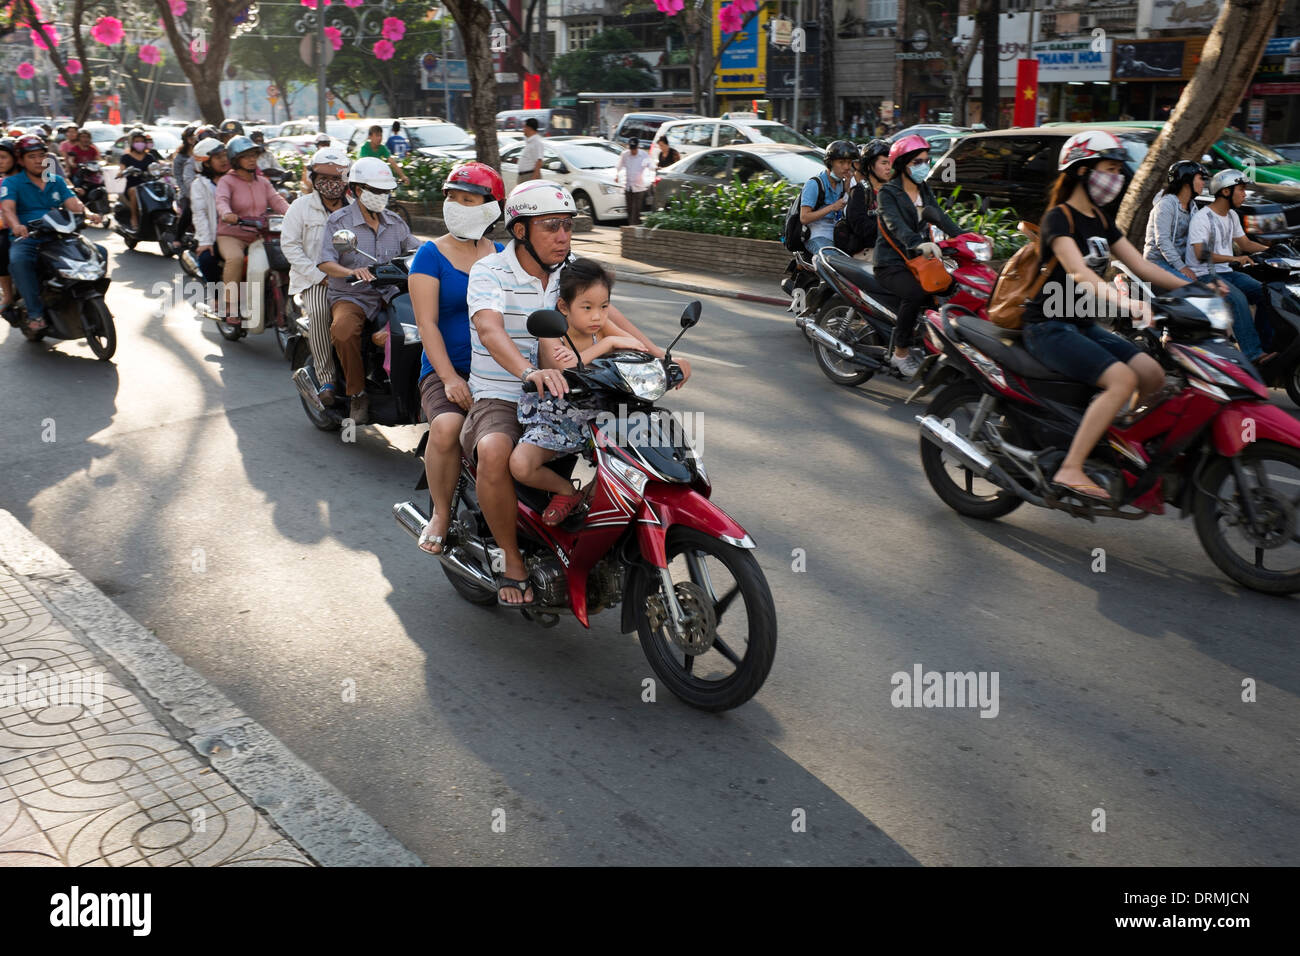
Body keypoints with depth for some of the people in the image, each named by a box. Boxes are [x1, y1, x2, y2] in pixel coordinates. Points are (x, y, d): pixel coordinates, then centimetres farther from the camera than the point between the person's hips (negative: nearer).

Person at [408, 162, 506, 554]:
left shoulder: (502, 256, 13)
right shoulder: (431, 254, 3)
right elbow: (427, 322, -5)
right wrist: (450, 378, -18)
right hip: (446, 369, -2)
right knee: (447, 426, -33)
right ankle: (441, 513, -8)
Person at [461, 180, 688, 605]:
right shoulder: (489, 272, -11)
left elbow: (605, 313, -2)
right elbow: (489, 330, -30)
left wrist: (658, 355, -19)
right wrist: (529, 373, -50)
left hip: (560, 397, 6)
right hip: (500, 399, -5)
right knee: (494, 453, -36)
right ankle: (513, 561, -15)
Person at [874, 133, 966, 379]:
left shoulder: (925, 190, 17)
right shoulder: (887, 192, -7)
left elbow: (940, 217, 10)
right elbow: (895, 224, -25)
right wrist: (919, 243, -44)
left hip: (918, 260, 7)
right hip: (891, 263, -7)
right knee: (916, 292, -34)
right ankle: (901, 353, -21)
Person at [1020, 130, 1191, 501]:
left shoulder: (1100, 221, 15)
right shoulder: (1058, 217, -11)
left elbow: (1141, 265, 13)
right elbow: (1078, 271, -28)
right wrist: (1123, 301, -43)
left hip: (1085, 325, 9)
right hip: (1049, 327, -8)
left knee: (1153, 375, -6)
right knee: (1122, 379, -26)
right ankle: (1070, 470, -27)